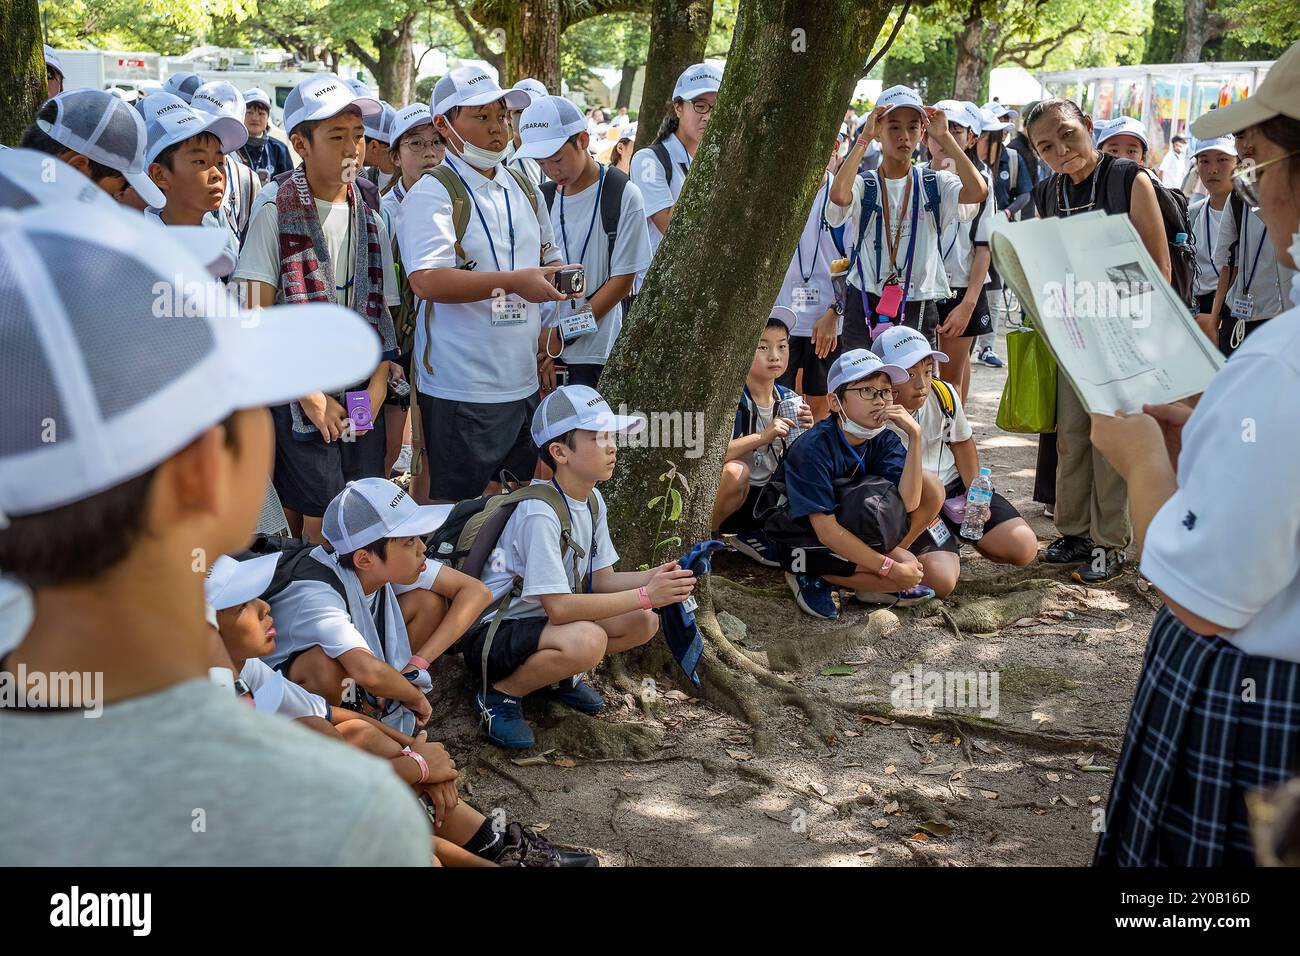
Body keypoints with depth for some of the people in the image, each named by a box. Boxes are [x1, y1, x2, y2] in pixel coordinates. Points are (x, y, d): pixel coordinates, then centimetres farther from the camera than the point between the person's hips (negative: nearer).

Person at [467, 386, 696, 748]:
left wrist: (652, 578, -16)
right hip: (490, 634, -8)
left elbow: (601, 580, 4)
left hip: (540, 622, 8)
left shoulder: (592, 501, 1)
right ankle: (500, 693, -11)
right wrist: (644, 595, -29)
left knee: (643, 623, -8)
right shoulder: (540, 514, -27)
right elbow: (559, 606, -30)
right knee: (587, 640, -35)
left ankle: (559, 674, 11)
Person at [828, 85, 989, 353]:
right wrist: (864, 137, -14)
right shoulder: (863, 185, 2)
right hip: (866, 308, -1)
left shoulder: (935, 184, 5)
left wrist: (945, 137, -9)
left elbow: (977, 192, -15)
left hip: (919, 310, 1)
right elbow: (838, 195, -23)